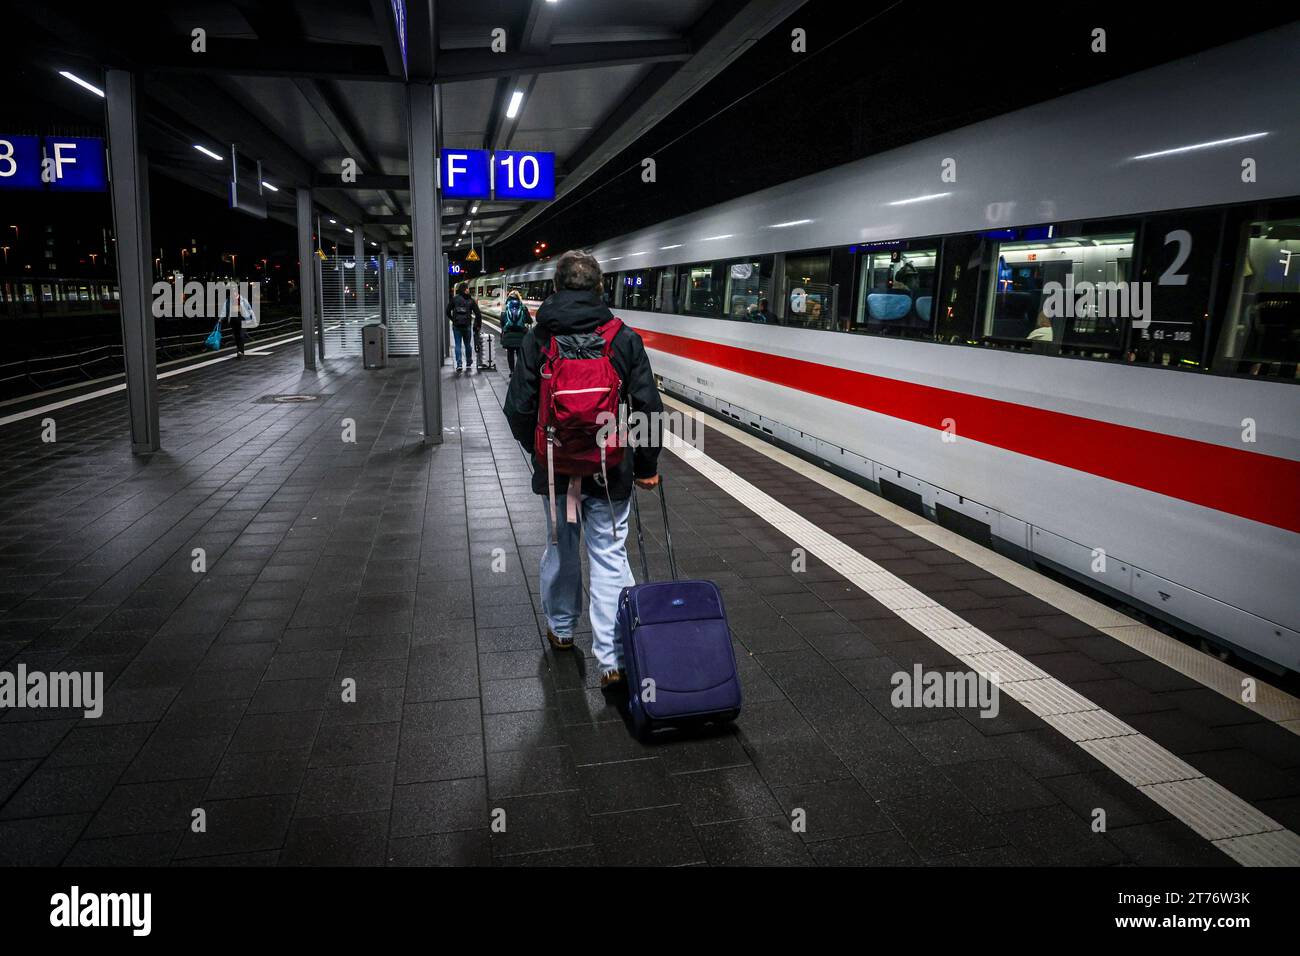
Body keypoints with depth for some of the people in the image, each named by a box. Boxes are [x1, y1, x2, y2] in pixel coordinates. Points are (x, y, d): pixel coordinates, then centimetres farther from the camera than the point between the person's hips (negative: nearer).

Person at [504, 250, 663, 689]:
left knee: (560, 548, 20)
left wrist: (539, 451, 13)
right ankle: (613, 658, 2)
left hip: (556, 468, 1)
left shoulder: (536, 339, -5)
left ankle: (561, 629, 38)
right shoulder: (625, 338, -5)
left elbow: (518, 408, -5)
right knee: (610, 557, 4)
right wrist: (646, 464, 4)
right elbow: (648, 406, -6)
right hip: (610, 471, -1)